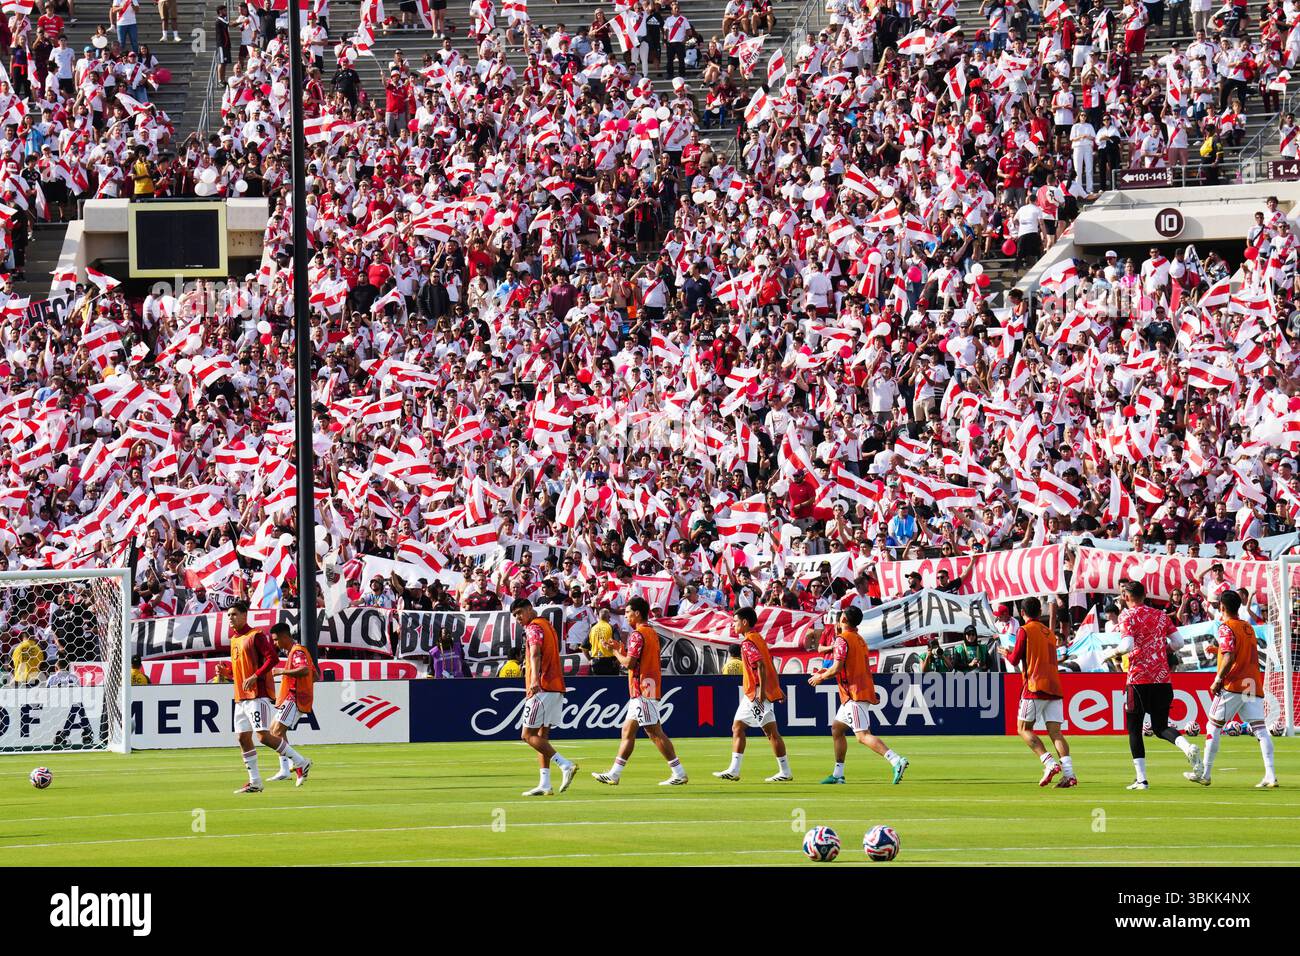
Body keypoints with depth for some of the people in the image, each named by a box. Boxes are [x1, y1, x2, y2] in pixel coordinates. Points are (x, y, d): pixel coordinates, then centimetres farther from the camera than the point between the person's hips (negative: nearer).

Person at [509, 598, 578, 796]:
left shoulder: (534, 627, -9)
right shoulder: (547, 625, 21)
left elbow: (535, 654, -27)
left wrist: (535, 680, -41)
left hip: (542, 688, -10)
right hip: (556, 688, 10)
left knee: (529, 735, -8)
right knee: (541, 735, 9)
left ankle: (565, 765, -19)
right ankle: (545, 784, 4)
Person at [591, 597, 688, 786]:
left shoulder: (637, 635, -14)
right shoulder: (652, 633, 16)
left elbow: (629, 663, -19)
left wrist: (617, 653, -1)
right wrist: (623, 651, 16)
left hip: (642, 692, -10)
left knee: (655, 732, -9)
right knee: (628, 731, 11)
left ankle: (679, 773, -9)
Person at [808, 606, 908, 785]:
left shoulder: (842, 639, -11)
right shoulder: (859, 639, 18)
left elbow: (837, 669, -17)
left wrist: (821, 677, 1)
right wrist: (827, 672, 30)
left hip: (855, 694, -10)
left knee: (863, 735, -16)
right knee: (837, 728, 19)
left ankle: (897, 761, -31)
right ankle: (838, 775, 20)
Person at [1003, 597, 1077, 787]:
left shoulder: (1025, 631, -2)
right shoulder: (1049, 633, 19)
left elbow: (1015, 660, -2)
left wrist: (1007, 654, 21)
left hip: (1035, 686, -6)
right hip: (1054, 688, 6)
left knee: (1024, 728, 3)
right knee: (1055, 731, 0)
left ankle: (1050, 763, -16)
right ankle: (1069, 773, -17)